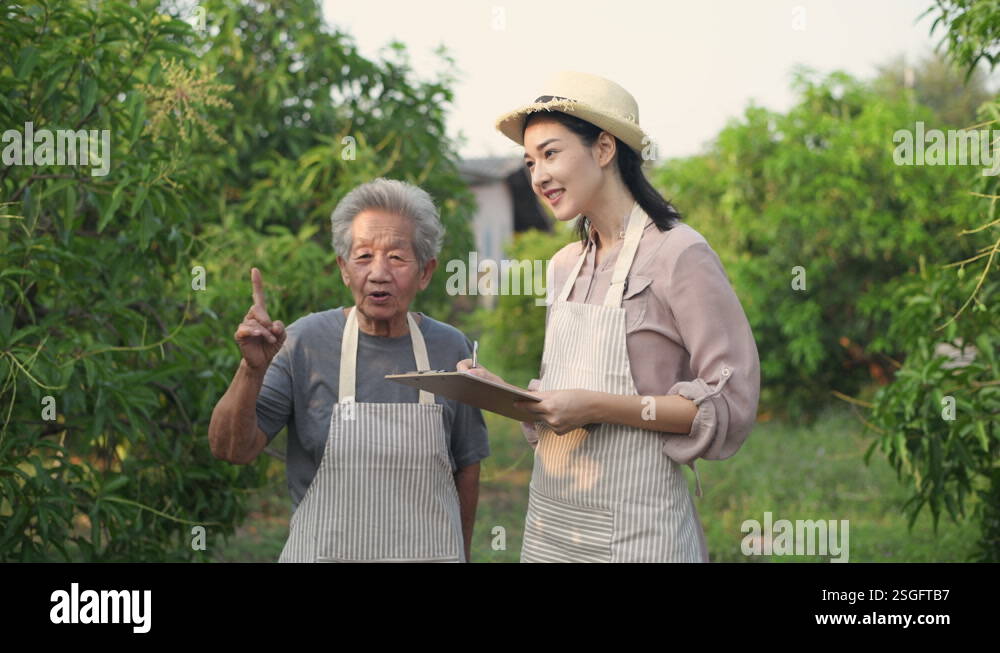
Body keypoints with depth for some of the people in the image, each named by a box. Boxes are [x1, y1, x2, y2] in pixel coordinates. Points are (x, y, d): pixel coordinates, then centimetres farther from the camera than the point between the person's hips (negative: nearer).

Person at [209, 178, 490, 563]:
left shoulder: (451, 348, -3)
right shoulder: (306, 341, -8)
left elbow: (466, 467, 7)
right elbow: (231, 449, -12)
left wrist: (463, 555, 11)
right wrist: (252, 370, -26)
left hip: (430, 553, 2)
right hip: (323, 551, -1)